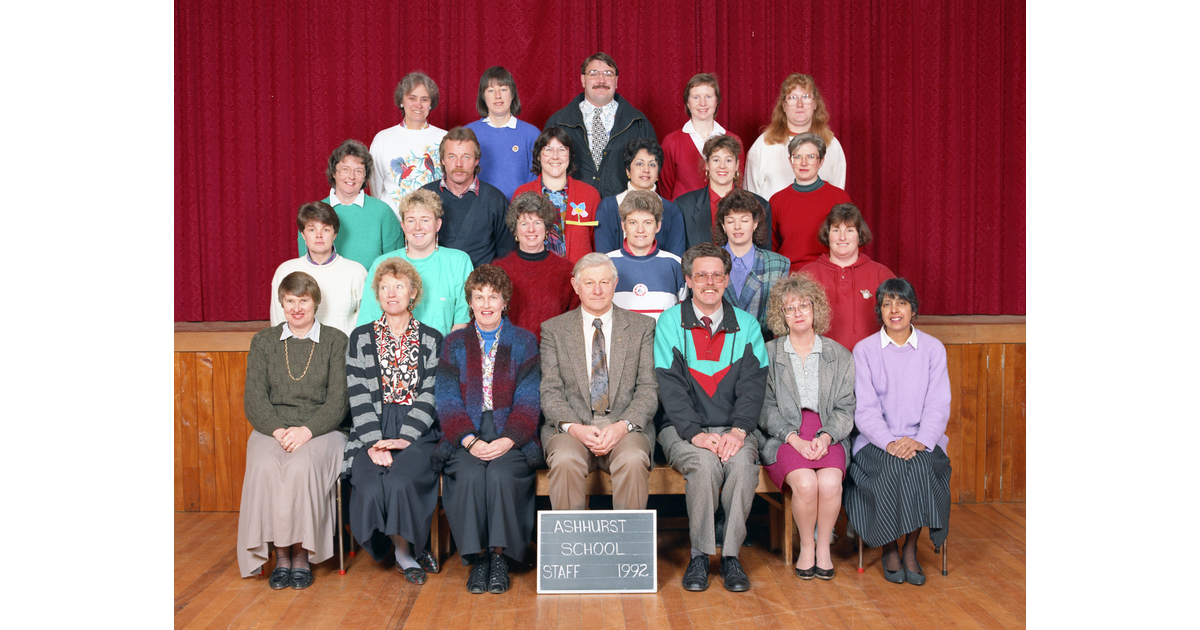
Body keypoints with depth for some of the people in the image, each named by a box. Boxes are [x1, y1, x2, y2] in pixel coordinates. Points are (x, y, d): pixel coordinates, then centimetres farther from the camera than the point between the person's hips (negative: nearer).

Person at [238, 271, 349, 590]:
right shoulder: (262, 341, 14)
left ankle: (302, 554, -18)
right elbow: (254, 399, 5)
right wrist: (279, 430, -13)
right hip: (271, 429, 2)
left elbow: (338, 401, -1)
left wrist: (307, 430, -17)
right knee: (265, 467, -31)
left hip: (322, 430, -2)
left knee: (302, 465, -33)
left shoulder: (336, 341, 7)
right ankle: (280, 553, -17)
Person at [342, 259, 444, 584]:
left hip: (417, 432, -1)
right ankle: (406, 552, -3)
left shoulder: (431, 340, 11)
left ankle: (405, 550, -5)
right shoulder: (361, 338, 12)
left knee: (400, 482, -30)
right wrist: (374, 443, -11)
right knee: (370, 487, -26)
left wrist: (403, 438, -12)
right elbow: (358, 396, 3)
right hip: (372, 432, 1)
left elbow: (430, 395, 2)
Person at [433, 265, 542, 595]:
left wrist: (507, 440, -16)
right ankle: (477, 556, -15)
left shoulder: (524, 341, 10)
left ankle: (499, 555, -16)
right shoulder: (455, 343, 13)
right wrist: (470, 440, -14)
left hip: (511, 437, -1)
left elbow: (528, 401, 1)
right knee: (470, 475, -30)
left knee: (501, 474, -31)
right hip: (466, 437, 1)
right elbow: (447, 400, 3)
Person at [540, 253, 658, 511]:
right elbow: (550, 392, 4)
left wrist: (623, 425, -14)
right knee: (565, 460, -32)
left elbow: (649, 389, 5)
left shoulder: (642, 327, 11)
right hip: (571, 426, 0)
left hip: (625, 427, 0)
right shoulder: (554, 329, 11)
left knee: (633, 460, -33)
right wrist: (573, 427, -15)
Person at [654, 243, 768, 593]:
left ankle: (731, 556, -15)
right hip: (683, 429, -1)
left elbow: (753, 384, 0)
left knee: (742, 462, -30)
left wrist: (738, 431, -17)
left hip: (731, 429, 2)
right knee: (704, 463, -31)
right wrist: (696, 434, -20)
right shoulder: (670, 322, 2)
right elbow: (670, 386, -7)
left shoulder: (746, 325, 9)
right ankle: (699, 556, -14)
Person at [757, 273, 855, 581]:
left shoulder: (839, 356, 14)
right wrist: (795, 439, -15)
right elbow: (766, 408, 0)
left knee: (830, 482, -29)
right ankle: (806, 546, -4)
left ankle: (823, 546, -5)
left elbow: (845, 408, 7)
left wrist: (825, 437, -12)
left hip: (828, 435, 1)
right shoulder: (768, 354, 8)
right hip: (782, 436, -1)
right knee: (805, 482, -30)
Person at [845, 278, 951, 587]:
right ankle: (889, 549, -10)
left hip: (922, 441, 1)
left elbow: (938, 405, 1)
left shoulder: (933, 348, 8)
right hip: (877, 441, -1)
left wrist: (919, 441, -17)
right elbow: (865, 408, -3)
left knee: (921, 466, -31)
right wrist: (889, 442, -19)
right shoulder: (864, 350, 5)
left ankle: (911, 548, -12)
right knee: (892, 468, -32)